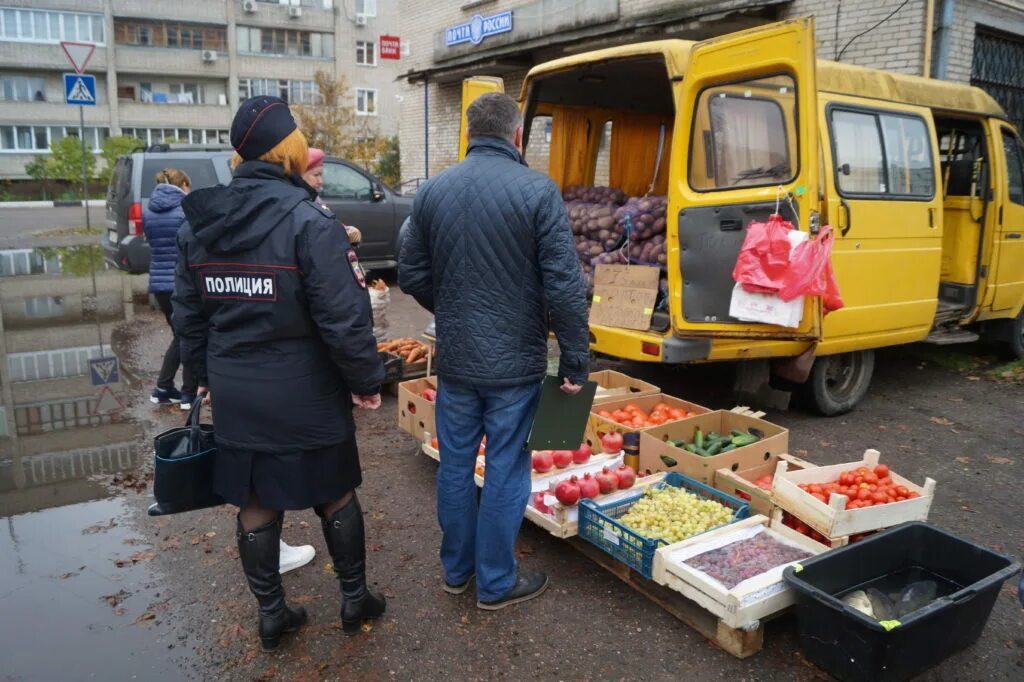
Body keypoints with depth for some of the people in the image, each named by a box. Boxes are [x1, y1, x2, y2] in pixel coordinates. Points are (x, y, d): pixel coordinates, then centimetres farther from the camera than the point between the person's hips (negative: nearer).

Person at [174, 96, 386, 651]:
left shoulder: (198, 223, 1)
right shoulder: (307, 221, -18)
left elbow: (188, 315, 8)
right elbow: (343, 317, -21)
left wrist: (207, 375, 21)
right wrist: (367, 380, -9)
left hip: (236, 396, 5)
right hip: (304, 396, -5)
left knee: (256, 506, 16)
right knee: (335, 496, 15)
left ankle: (271, 615, 32)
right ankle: (355, 599, 32)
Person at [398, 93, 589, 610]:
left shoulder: (433, 191, 1)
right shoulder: (537, 191, -12)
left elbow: (410, 275, 6)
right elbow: (564, 286, -16)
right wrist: (575, 361, -7)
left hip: (454, 357, 4)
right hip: (514, 360, -4)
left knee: (455, 465, 17)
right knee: (506, 472, 9)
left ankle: (456, 570, 34)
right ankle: (496, 583, 23)